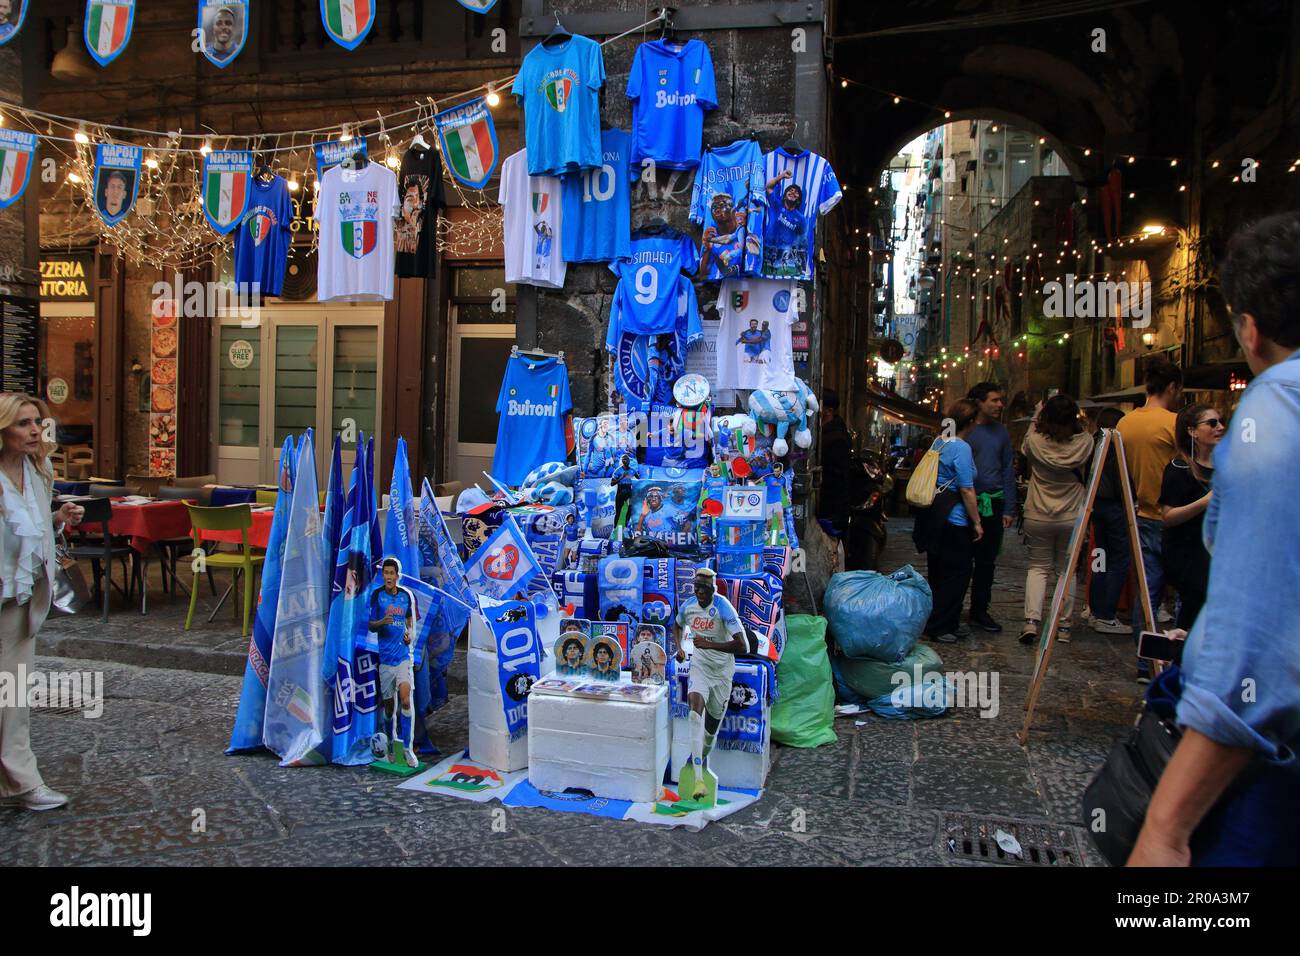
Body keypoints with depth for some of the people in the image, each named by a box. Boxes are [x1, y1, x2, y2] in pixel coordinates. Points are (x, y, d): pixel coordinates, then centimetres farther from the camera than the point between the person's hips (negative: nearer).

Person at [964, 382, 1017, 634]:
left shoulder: (1001, 431, 9)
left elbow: (1008, 470, 11)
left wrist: (1009, 509, 5)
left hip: (993, 505, 4)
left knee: (987, 561, 10)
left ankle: (980, 611, 20)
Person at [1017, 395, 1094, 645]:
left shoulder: (1035, 441, -13)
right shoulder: (1084, 443, -11)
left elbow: (1024, 448, 12)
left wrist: (1036, 418, 17)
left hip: (1038, 517, 0)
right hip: (1072, 518, 1)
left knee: (1038, 567, 10)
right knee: (1066, 570, 11)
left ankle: (1031, 620, -5)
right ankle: (1064, 626, 13)